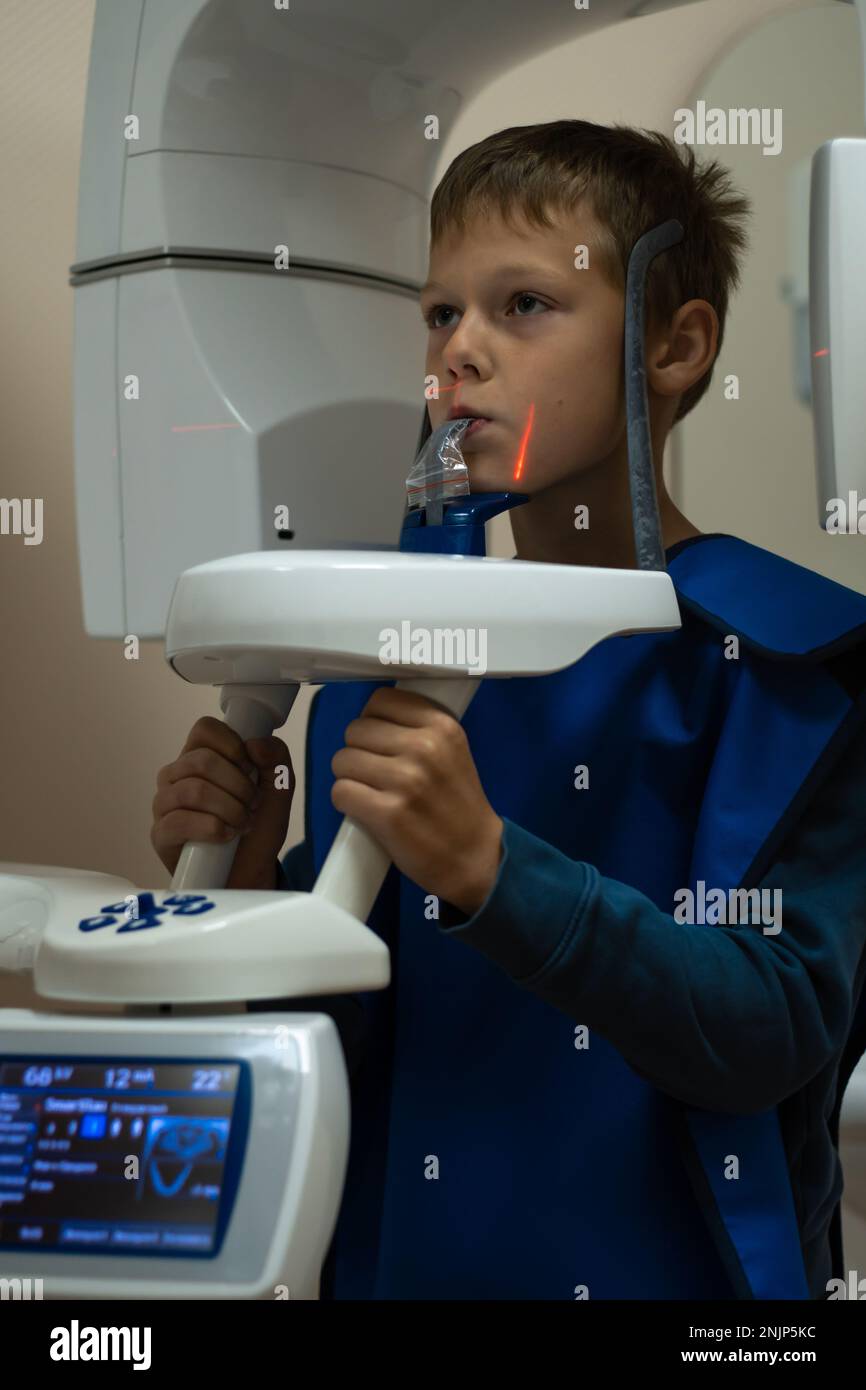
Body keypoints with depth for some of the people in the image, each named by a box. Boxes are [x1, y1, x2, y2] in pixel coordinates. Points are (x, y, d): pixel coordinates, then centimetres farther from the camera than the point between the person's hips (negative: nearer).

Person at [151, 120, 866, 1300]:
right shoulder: (385, 657, 1)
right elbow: (350, 1044, 6)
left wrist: (488, 869, -30)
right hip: (406, 1258, 4)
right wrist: (248, 891, -12)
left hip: (670, 1264, -4)